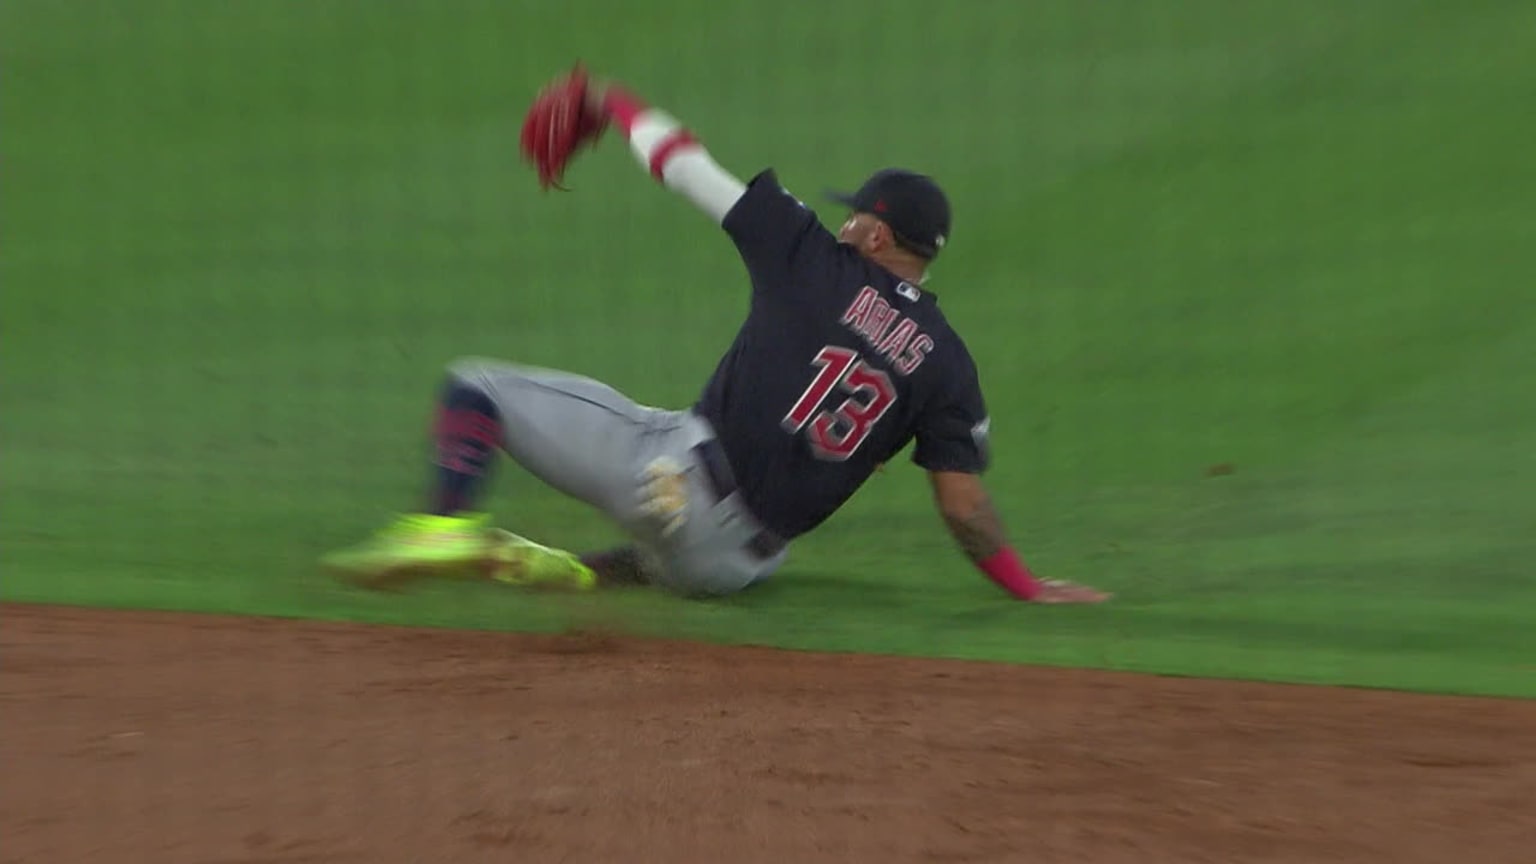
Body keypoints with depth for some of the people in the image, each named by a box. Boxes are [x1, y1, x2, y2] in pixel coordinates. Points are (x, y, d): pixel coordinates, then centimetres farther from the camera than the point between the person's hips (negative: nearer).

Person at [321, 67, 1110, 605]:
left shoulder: (811, 258, -1)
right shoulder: (947, 362, 5)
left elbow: (685, 165, 4)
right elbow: (963, 501, 0)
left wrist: (606, 102, 20)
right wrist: (1028, 588, 13)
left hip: (680, 470, -4)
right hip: (739, 559, 4)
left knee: (478, 385, 7)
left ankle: (445, 527, -17)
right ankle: (579, 570, 11)